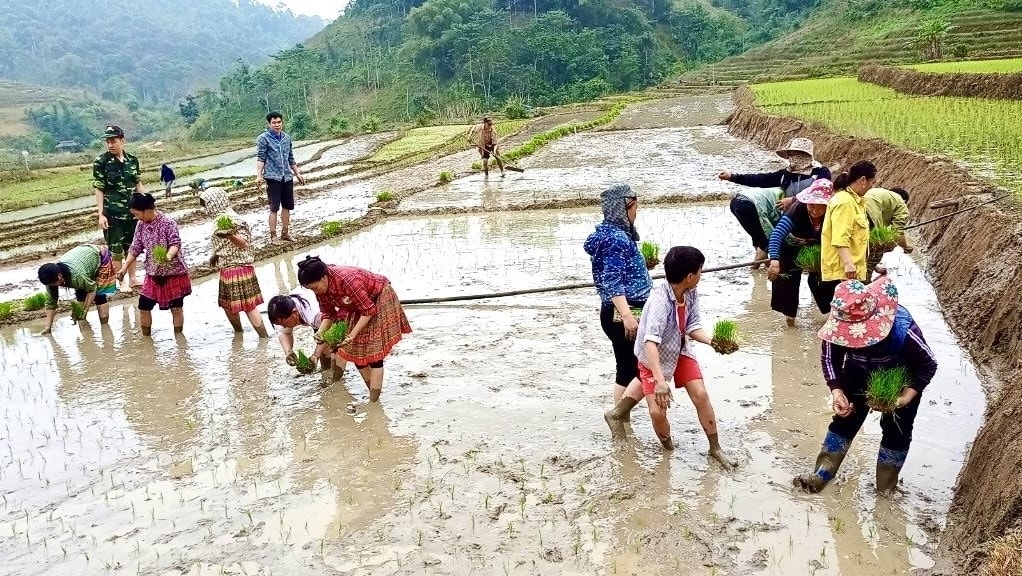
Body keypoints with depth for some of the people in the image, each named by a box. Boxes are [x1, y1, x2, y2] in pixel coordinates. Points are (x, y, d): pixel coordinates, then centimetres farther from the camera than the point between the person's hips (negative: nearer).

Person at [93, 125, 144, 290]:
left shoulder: (132, 160, 3)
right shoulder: (101, 162, -8)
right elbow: (99, 189, -8)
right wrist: (100, 214, -13)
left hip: (131, 211, 4)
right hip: (112, 213, -4)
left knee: (132, 245, 13)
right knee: (116, 248, 3)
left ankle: (132, 278, 25)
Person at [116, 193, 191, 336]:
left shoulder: (168, 223, -16)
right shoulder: (141, 226, 2)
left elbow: (175, 243, -24)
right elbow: (135, 249, 8)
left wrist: (169, 256, -45)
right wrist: (124, 268, 4)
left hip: (174, 273, -6)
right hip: (153, 274, 6)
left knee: (176, 308, 2)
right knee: (143, 307, 6)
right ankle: (146, 338, 22)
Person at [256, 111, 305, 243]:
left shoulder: (287, 138, 13)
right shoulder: (263, 138, -3)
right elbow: (260, 158, -9)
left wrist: (298, 173, 22)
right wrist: (259, 175, -19)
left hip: (287, 177, 6)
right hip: (273, 177, -6)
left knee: (287, 206, 10)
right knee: (274, 207, -4)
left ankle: (285, 233, 23)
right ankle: (273, 236, 3)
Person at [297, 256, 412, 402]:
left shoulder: (347, 280, -38)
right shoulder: (320, 287, -15)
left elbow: (368, 310, -30)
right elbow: (328, 313, -2)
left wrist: (352, 335, -32)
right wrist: (321, 331, -21)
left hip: (379, 300, -8)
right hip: (356, 306, 8)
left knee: (373, 353, -11)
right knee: (355, 350, 5)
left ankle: (373, 402, -5)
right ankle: (374, 394, 18)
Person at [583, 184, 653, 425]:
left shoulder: (619, 233, 15)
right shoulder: (616, 238, -17)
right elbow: (612, 282, -24)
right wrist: (627, 315, -29)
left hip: (620, 314, 10)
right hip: (622, 314, -10)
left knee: (628, 369, 14)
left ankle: (622, 422, 21)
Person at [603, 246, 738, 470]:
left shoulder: (691, 294, -16)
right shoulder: (659, 301, -37)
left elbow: (693, 327, -7)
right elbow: (650, 343, -46)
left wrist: (711, 340, -28)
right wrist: (660, 381, -55)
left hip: (680, 351, 5)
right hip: (654, 359, -5)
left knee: (701, 395, -4)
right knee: (657, 411, -12)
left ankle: (715, 449, 13)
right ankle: (667, 444, 21)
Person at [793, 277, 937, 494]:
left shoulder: (902, 330, -43)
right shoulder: (840, 323, -33)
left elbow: (928, 365, -26)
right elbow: (830, 359, -15)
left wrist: (905, 397, -35)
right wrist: (837, 391, -29)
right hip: (860, 373, 3)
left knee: (896, 430, 2)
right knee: (845, 418, 5)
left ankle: (885, 489, 19)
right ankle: (822, 473, 16)